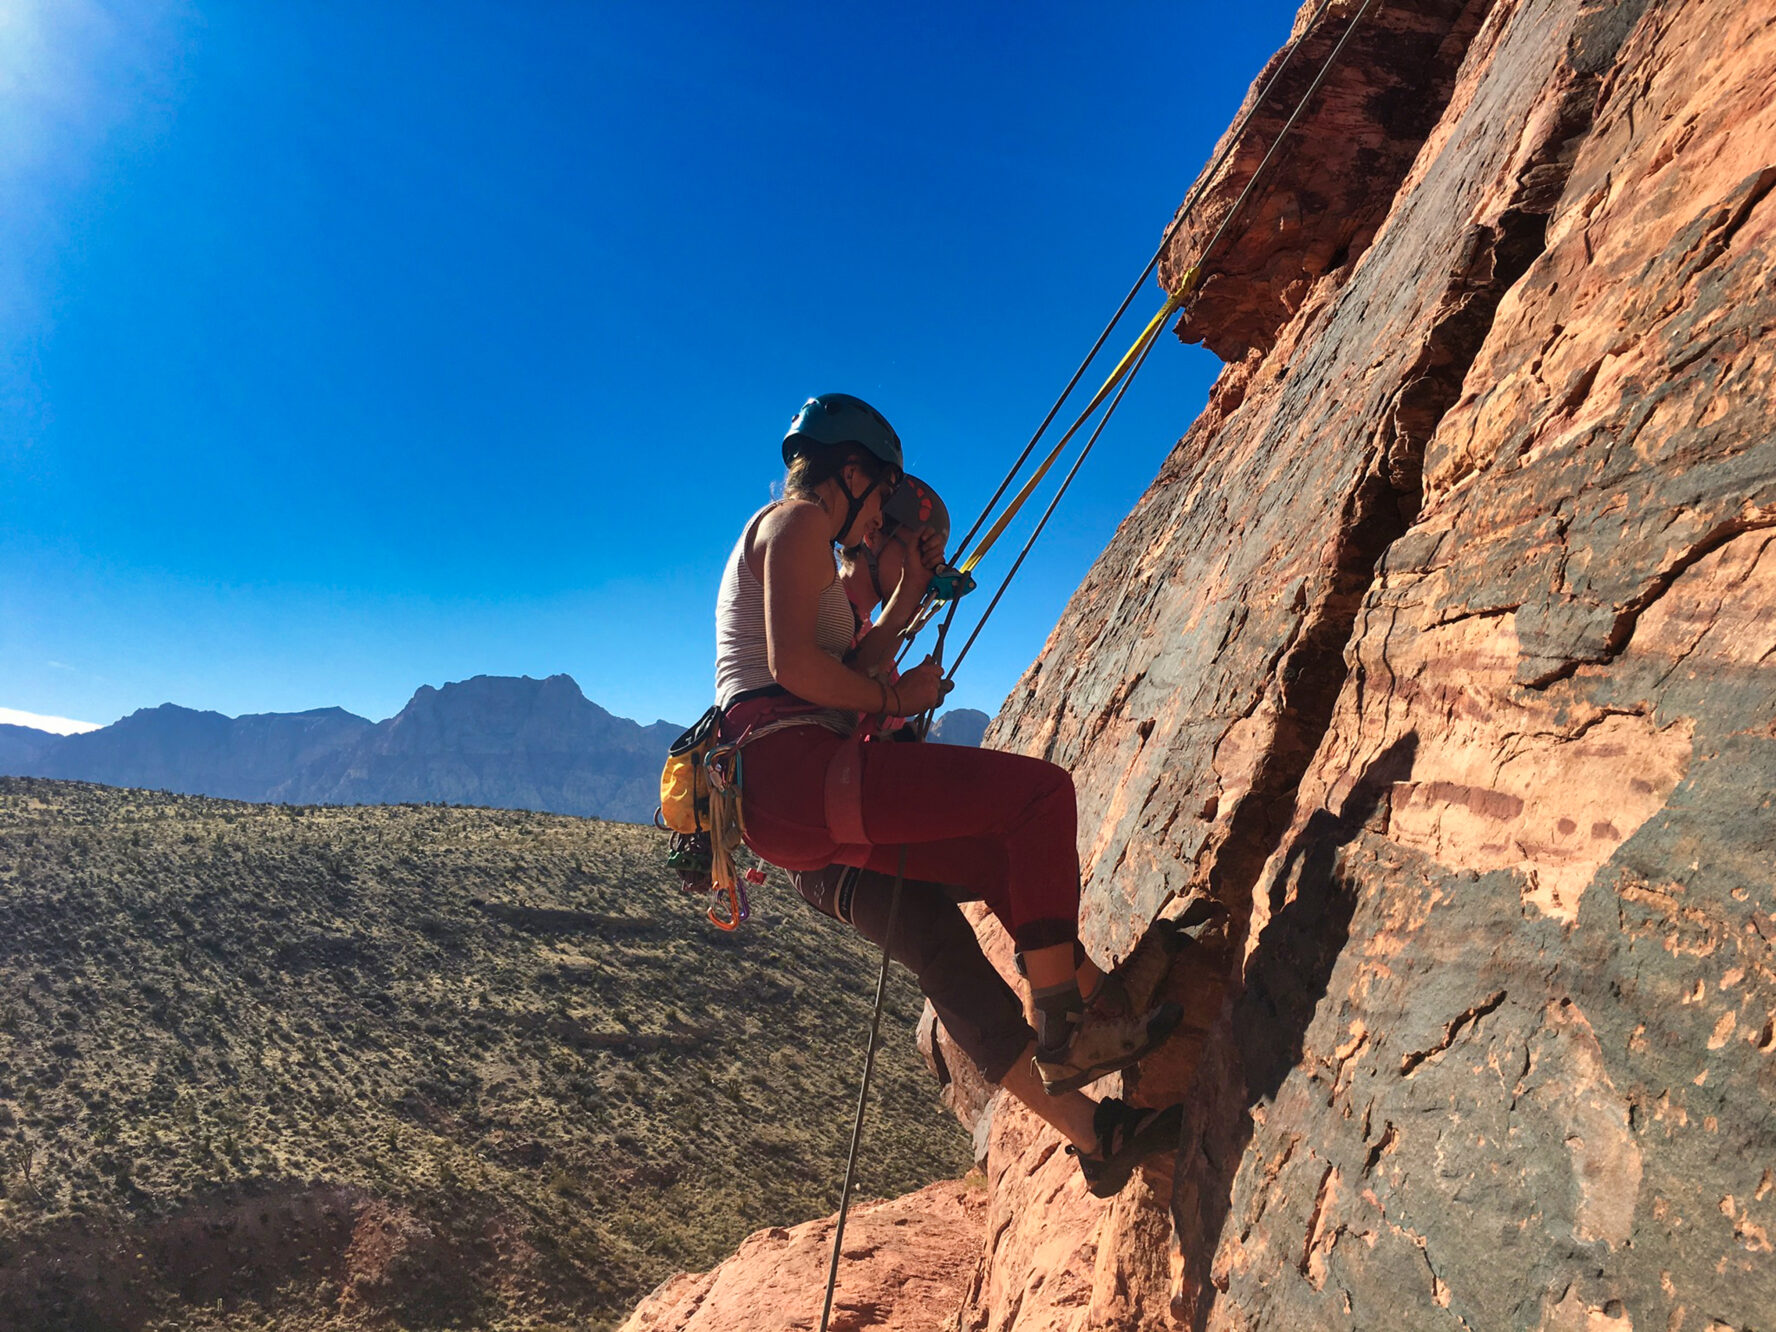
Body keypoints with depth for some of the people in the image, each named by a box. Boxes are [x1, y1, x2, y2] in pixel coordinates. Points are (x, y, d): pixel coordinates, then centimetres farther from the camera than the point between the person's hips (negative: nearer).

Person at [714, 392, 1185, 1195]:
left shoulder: (791, 536, 30)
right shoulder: (798, 520, -1)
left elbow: (846, 672, 27)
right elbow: (794, 664, -16)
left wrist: (908, 596, 23)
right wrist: (895, 698, -2)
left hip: (787, 811, 11)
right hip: (793, 771, -11)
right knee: (1038, 792, -12)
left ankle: (1088, 1130, 23)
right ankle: (1066, 1030, -5)